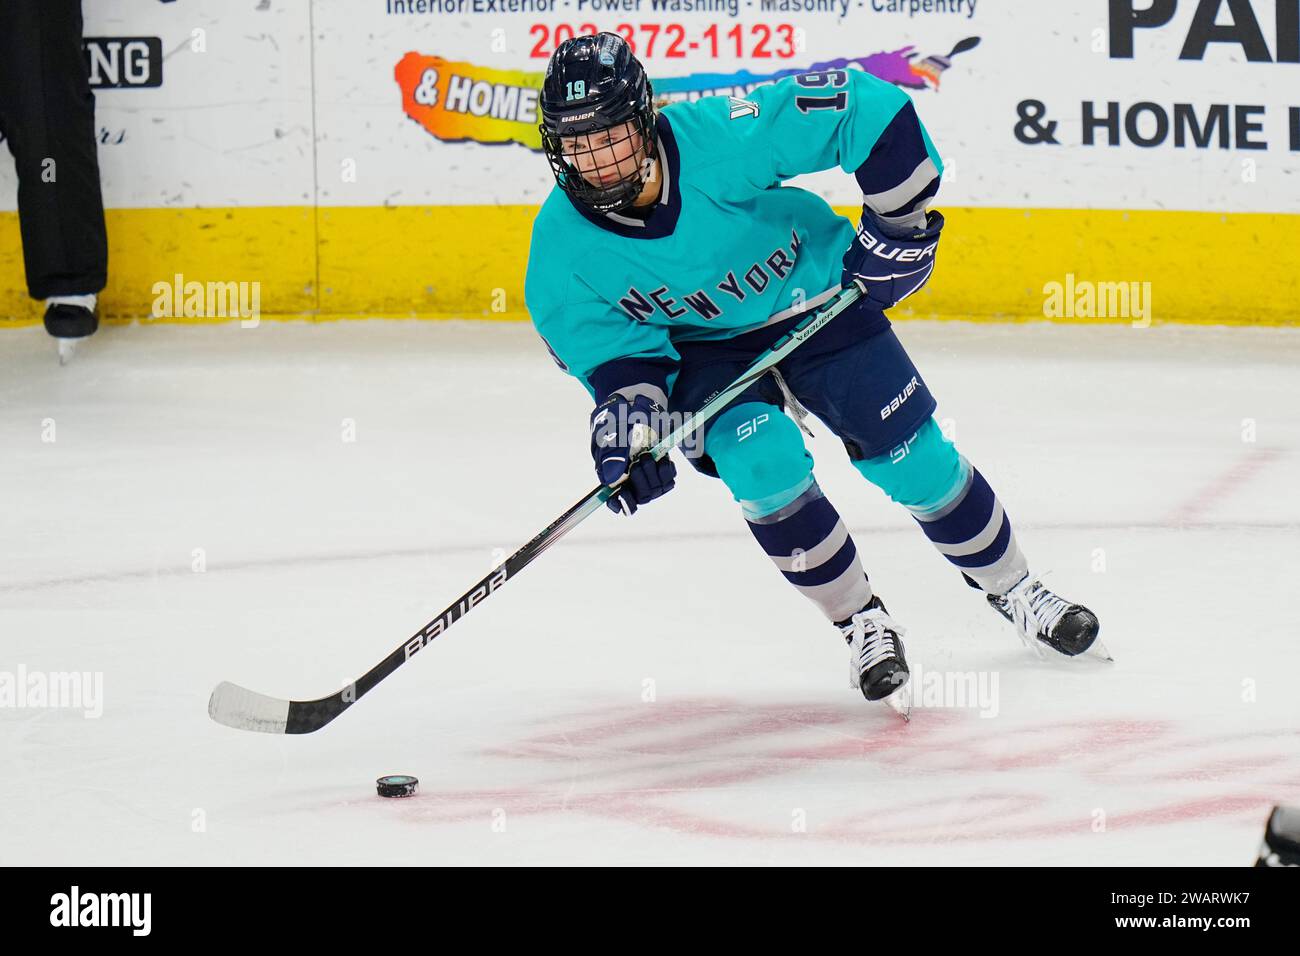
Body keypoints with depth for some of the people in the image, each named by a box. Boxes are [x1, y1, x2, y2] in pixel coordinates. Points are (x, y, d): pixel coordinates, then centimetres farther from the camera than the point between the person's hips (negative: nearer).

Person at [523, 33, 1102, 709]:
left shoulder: (721, 138, -34)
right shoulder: (563, 249, -23)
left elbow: (864, 107, -30)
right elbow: (615, 354, -11)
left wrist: (898, 225, -24)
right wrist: (627, 413, -32)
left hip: (819, 301, -1)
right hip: (702, 346, 1)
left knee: (914, 457, -2)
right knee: (762, 460, -26)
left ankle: (1009, 585, 26)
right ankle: (861, 623, -4)